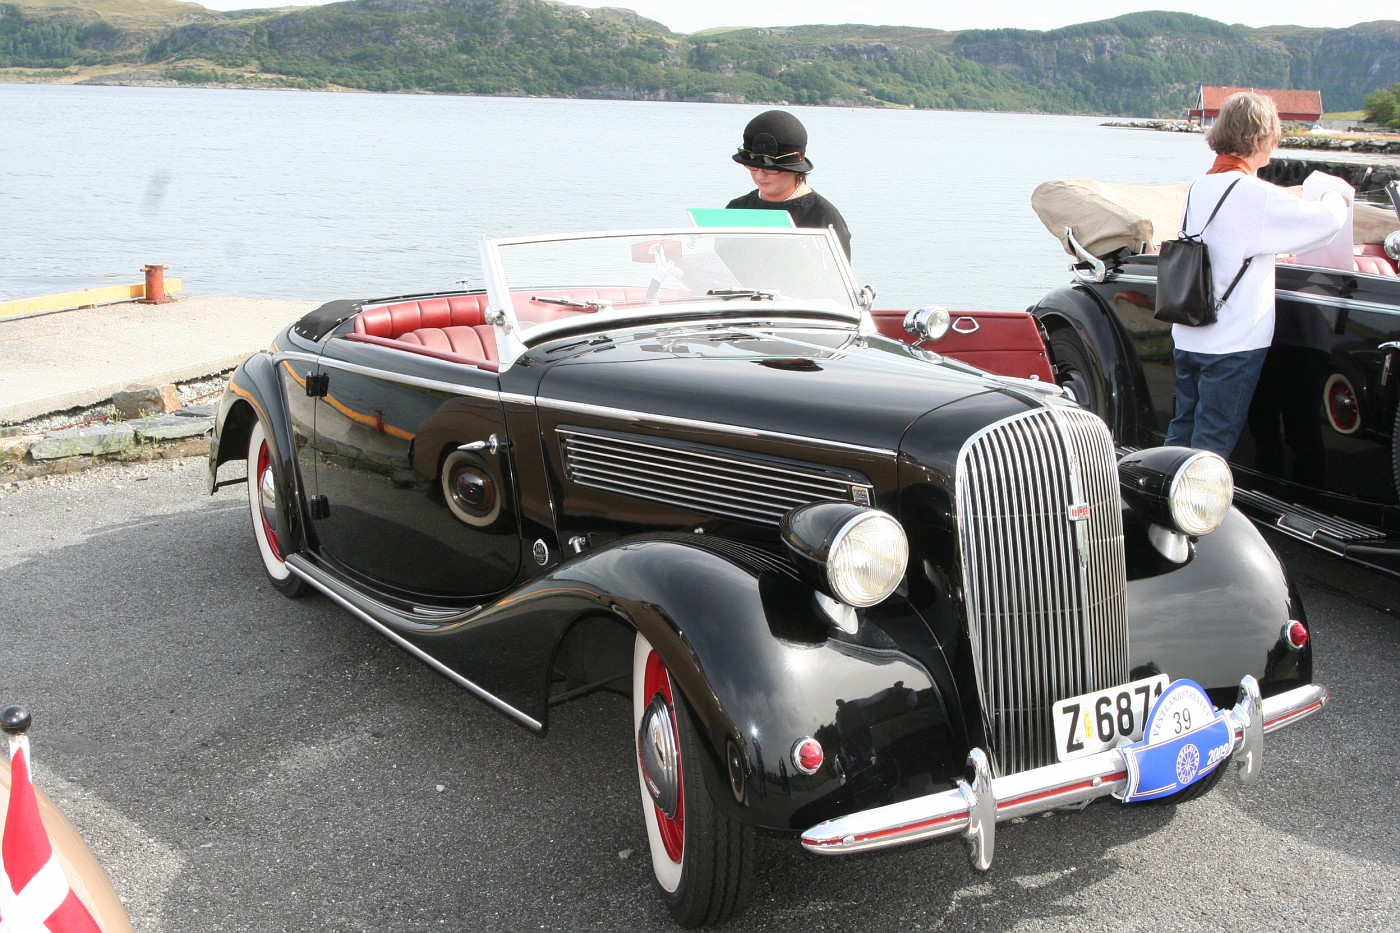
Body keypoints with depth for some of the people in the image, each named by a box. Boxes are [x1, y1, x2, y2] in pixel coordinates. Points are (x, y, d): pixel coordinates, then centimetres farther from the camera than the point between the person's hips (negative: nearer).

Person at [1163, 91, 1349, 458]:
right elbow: (1328, 220, -16)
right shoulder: (1256, 195, -17)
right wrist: (1337, 191, 4)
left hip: (1187, 338, 7)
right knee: (1212, 443, 1)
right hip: (1233, 345, -7)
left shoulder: (1199, 187, 6)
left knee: (1182, 429, 16)